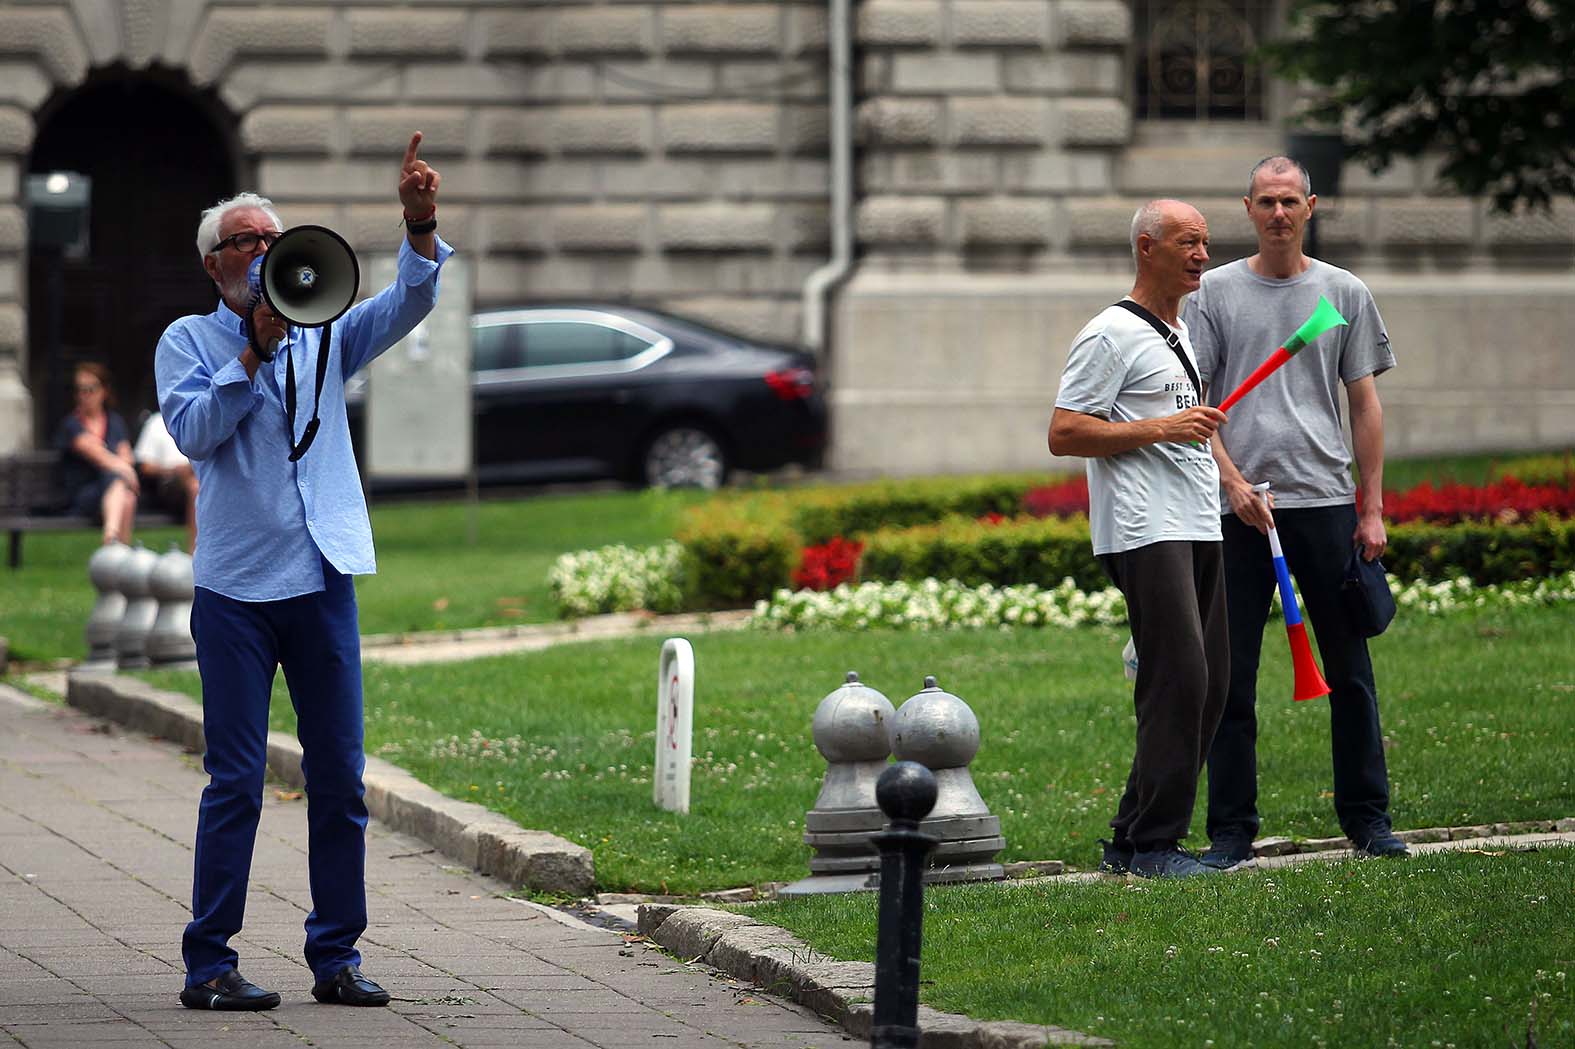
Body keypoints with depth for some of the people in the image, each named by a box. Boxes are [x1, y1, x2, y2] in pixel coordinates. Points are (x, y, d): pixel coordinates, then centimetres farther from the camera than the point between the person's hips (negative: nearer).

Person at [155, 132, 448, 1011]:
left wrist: (421, 227, -19)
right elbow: (192, 430, -10)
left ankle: (337, 955, 12)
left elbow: (407, 306, -2)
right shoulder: (190, 343, 6)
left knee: (341, 776, 4)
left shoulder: (324, 335, 12)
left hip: (325, 578, 3)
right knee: (237, 780, -4)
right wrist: (255, 351, -13)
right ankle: (210, 963, 1)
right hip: (237, 586, -3)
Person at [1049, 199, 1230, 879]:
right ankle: (1151, 844, -11)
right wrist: (1162, 428, -17)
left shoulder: (1183, 336, 22)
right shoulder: (1112, 335, -6)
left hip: (1199, 531, 9)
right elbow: (1064, 434, -13)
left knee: (1208, 687, 5)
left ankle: (1134, 840, 10)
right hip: (1145, 534, -9)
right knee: (1179, 681, -15)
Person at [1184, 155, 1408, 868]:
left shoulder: (1345, 294, 10)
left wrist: (1373, 509, 4)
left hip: (1326, 501, 1)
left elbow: (1365, 404, 10)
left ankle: (1366, 816, 11)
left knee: (1350, 670, 3)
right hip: (1240, 507, -1)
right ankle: (1232, 827, 5)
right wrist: (1232, 480, -11)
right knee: (1232, 675, 0)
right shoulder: (1214, 293, 5)